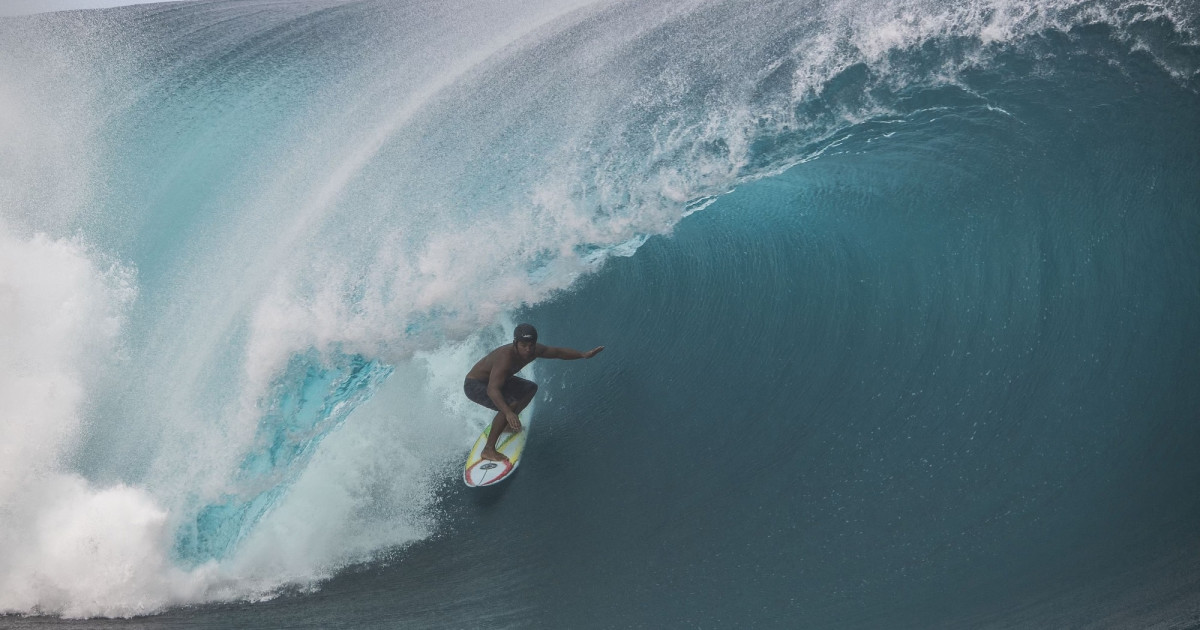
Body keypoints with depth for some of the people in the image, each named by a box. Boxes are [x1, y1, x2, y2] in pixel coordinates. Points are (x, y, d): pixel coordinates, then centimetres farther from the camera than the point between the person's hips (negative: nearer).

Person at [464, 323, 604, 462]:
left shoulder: (534, 350, -14)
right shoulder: (506, 357, -39)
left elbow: (558, 352, 3)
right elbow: (492, 389, -48)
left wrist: (584, 355, 1)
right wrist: (508, 413, -60)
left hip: (494, 379, 9)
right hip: (474, 385, -9)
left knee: (531, 388, 17)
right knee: (510, 405, -30)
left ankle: (504, 423, 21)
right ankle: (488, 450, -23)